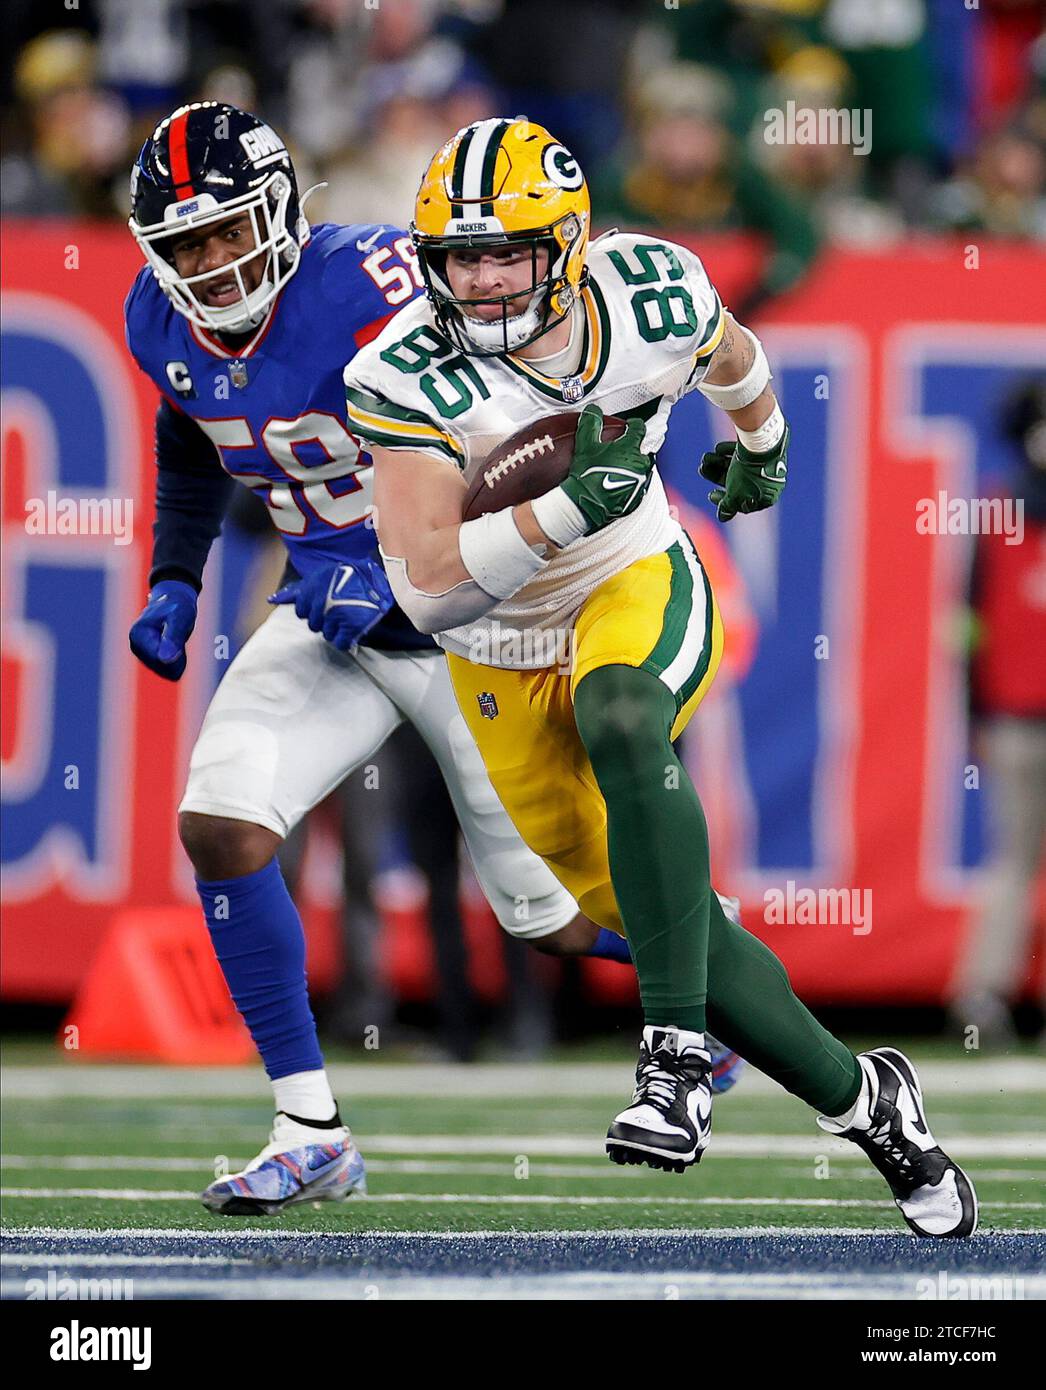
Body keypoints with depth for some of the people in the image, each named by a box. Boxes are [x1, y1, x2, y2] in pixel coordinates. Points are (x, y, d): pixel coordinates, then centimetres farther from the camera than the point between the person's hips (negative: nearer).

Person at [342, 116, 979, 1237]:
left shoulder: (652, 295, -16)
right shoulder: (410, 380, -23)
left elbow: (729, 356, 12)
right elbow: (426, 591, -30)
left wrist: (761, 440, 31)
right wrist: (561, 507, -43)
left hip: (638, 593, -1)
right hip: (506, 668, 1)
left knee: (618, 715, -37)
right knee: (648, 918, 1)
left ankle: (678, 1057, -37)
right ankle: (863, 1101, 21)